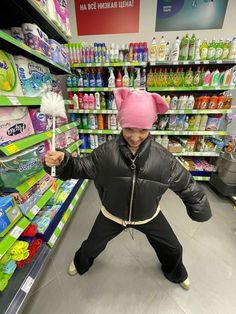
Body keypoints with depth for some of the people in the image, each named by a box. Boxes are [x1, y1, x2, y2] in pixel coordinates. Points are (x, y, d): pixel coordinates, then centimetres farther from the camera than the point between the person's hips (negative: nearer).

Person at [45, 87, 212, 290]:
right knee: (91, 246, 25)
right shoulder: (105, 153, -25)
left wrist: (200, 209, 2)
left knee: (173, 249, 25)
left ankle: (176, 274, 66)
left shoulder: (162, 157, -24)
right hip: (112, 215, 0)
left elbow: (185, 183, -11)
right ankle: (81, 264, 67)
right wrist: (62, 162, -33)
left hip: (149, 216, 1)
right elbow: (82, 167, -13)